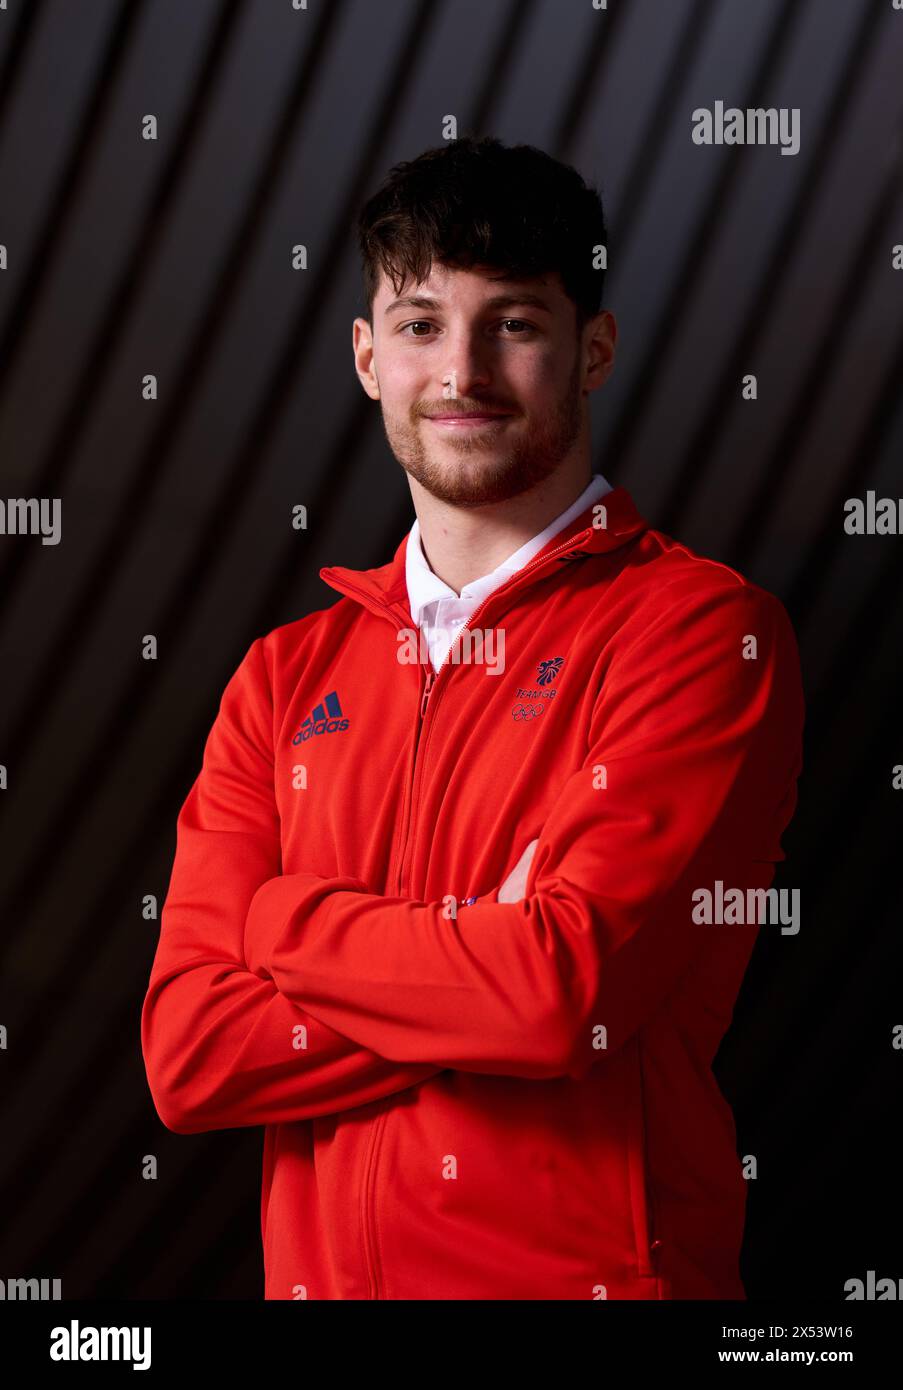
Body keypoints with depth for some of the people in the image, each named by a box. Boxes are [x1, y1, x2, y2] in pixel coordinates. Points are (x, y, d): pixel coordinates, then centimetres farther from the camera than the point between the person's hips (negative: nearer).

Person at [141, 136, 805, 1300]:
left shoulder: (704, 627, -9)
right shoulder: (285, 677, 5)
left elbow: (569, 990, -20)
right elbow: (188, 1053, -4)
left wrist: (289, 920, -6)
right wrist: (491, 986, -16)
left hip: (599, 1268, -4)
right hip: (320, 1268, 4)